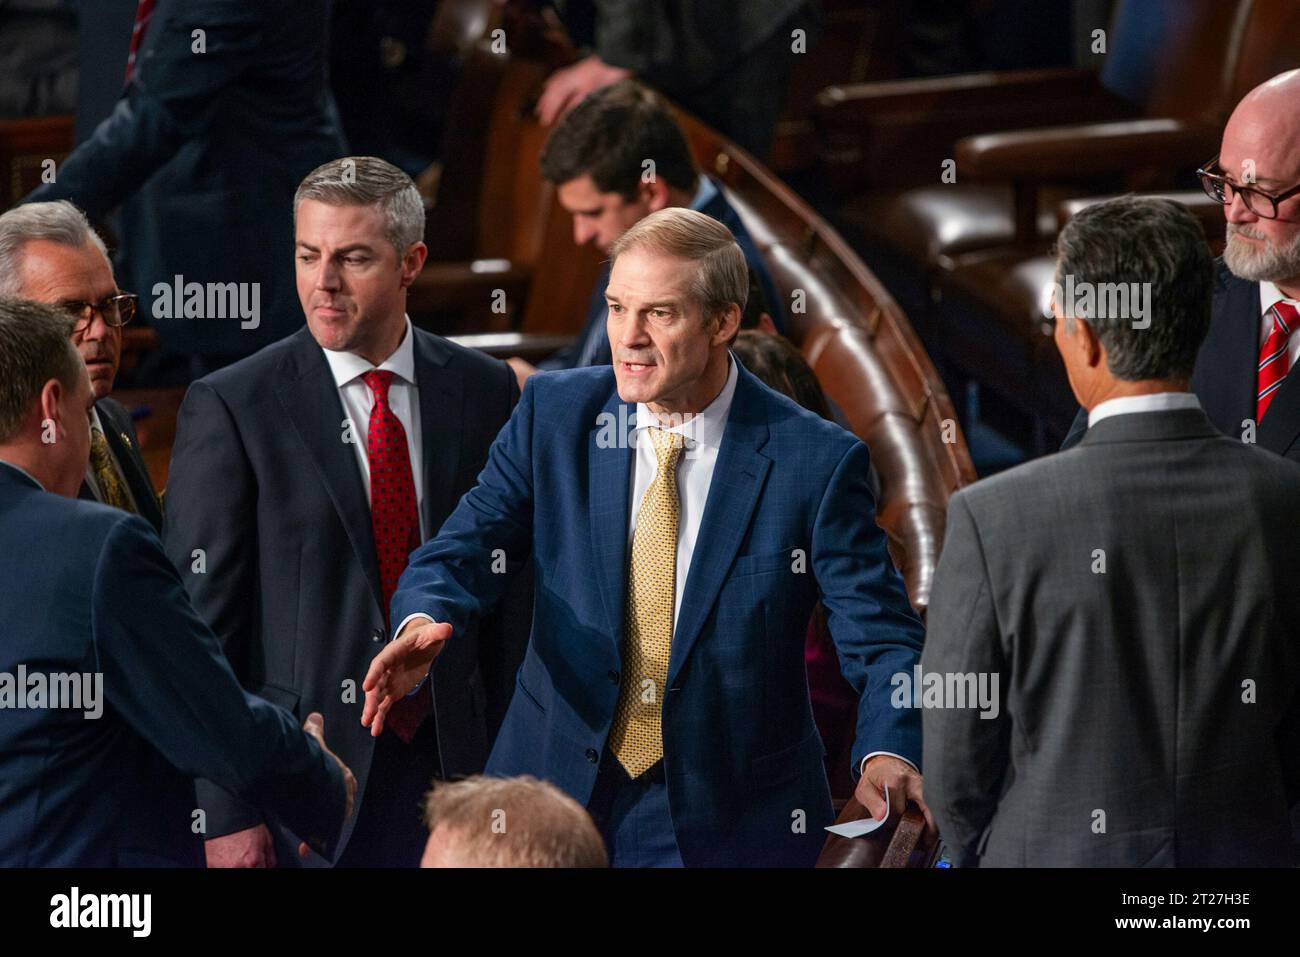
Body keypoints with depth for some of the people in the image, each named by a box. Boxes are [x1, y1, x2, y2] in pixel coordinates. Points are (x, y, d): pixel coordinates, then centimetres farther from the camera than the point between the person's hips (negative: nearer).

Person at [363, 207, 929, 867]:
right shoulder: (554, 412, -2)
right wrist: (424, 622, -29)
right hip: (557, 795, 3)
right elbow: (463, 552, -4)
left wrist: (886, 753, -33)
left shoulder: (815, 461, -11)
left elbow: (880, 638, -12)